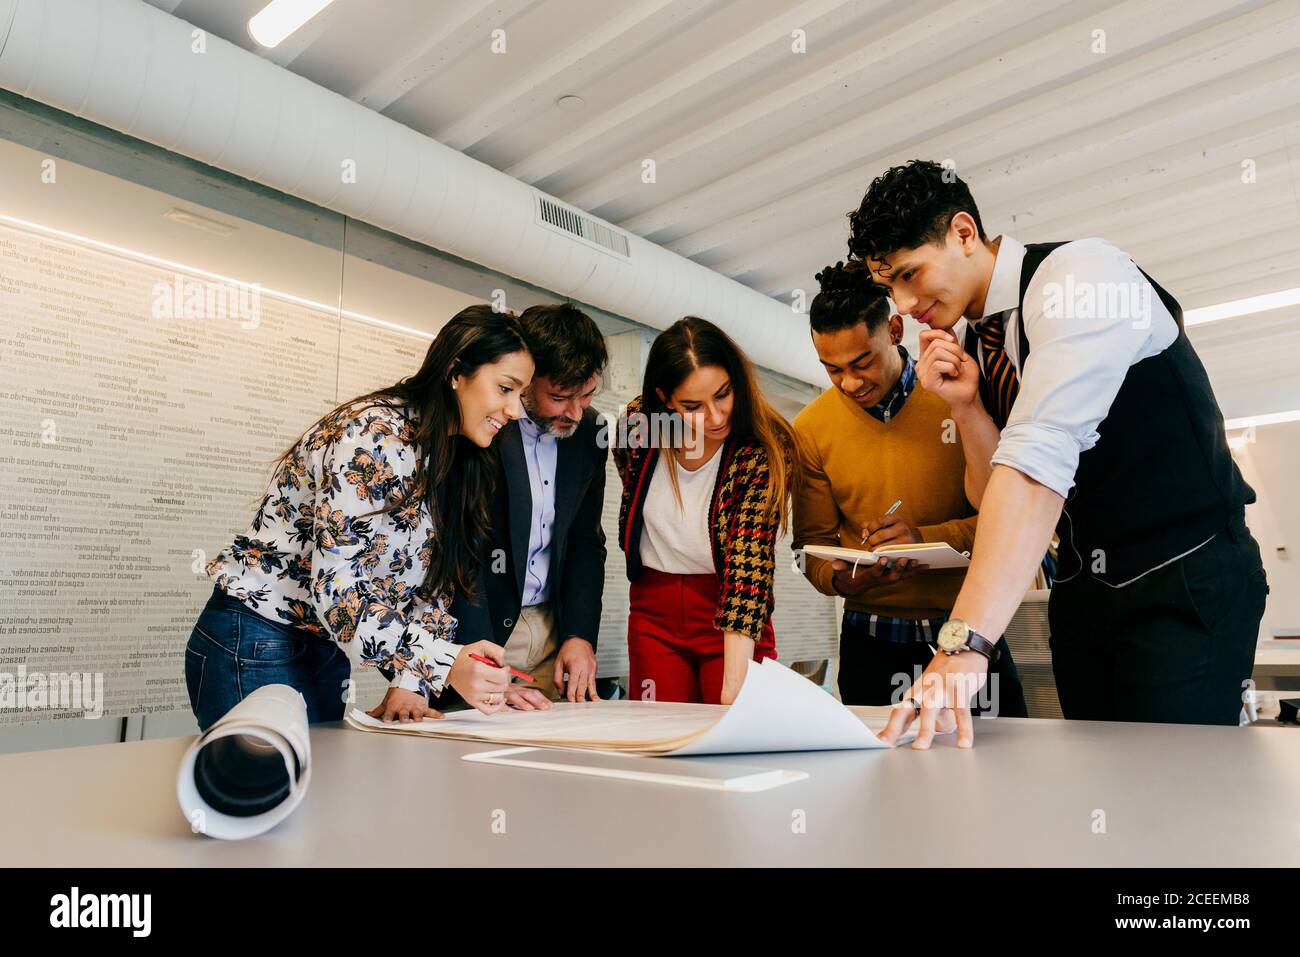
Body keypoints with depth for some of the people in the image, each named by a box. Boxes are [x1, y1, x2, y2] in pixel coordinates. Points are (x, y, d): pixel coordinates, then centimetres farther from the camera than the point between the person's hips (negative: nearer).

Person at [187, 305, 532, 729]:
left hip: (327, 649, 9)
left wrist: (409, 680, -11)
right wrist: (445, 664, -35)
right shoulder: (375, 438, -23)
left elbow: (422, 585, 2)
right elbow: (335, 586, -29)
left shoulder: (449, 459, 5)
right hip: (256, 646, -8)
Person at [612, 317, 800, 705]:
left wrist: (734, 688, -33)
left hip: (730, 618, -3)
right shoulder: (637, 424, -9)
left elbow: (749, 563, -27)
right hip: (653, 614, 3)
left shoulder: (765, 449, -19)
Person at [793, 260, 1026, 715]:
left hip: (970, 631, 0)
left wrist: (928, 537, -20)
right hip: (873, 642, 1)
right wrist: (840, 579, -20)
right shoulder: (810, 429, -3)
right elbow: (813, 542, 1)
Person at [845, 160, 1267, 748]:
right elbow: (993, 495, 4)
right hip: (1082, 591, 7)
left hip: (1185, 582, -6)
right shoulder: (971, 346, 6)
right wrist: (966, 406, -14)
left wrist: (965, 641, -39)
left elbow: (1039, 457, -32)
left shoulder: (1080, 274, -18)